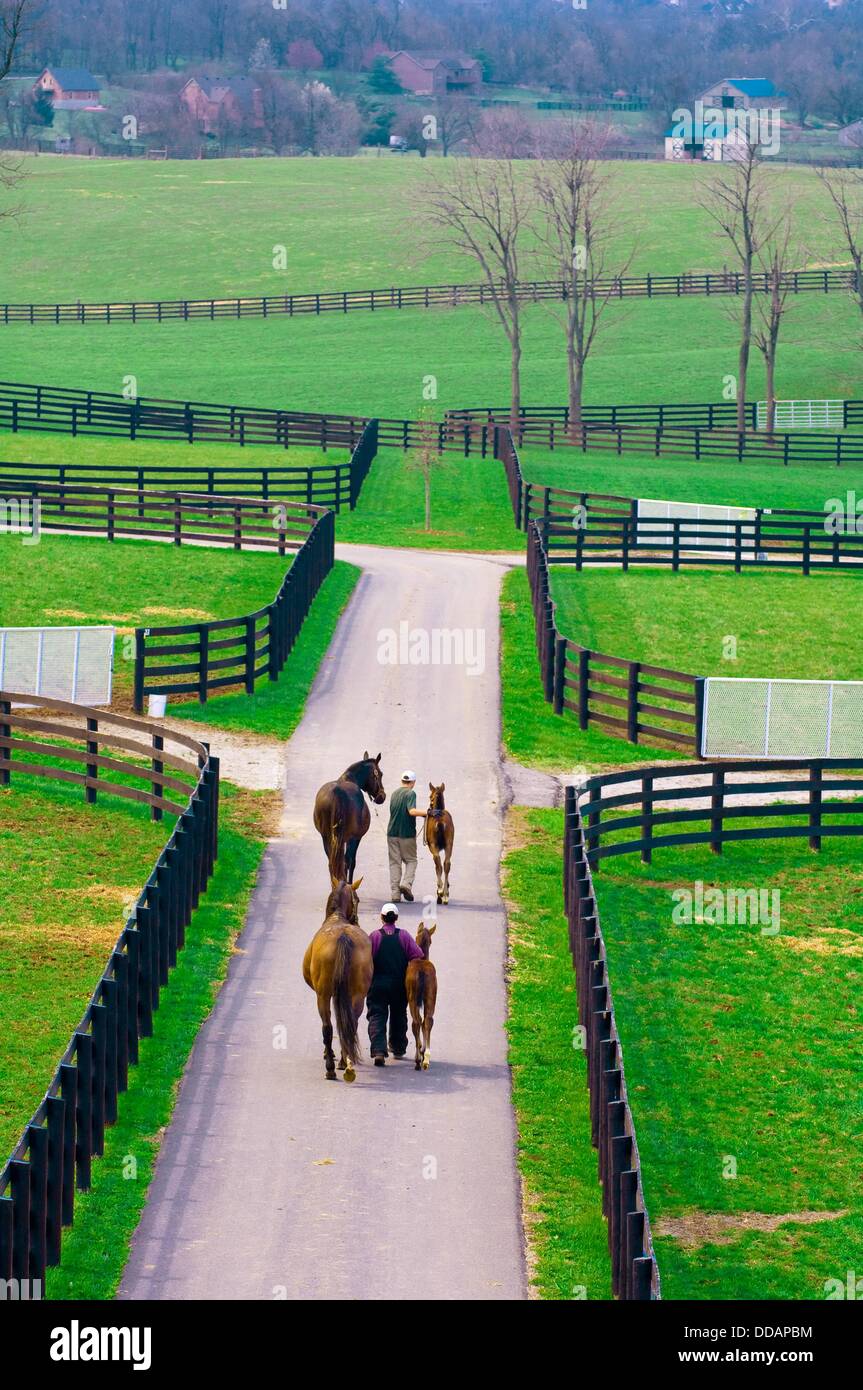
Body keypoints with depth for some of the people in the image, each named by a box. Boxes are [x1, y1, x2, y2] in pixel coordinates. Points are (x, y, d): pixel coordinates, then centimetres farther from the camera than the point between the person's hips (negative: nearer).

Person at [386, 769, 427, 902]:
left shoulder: (394, 793, 10)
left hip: (392, 833, 5)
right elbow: (412, 811, -24)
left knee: (394, 862, 7)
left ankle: (395, 893, 3)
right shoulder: (411, 793, -10)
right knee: (411, 860, 9)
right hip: (407, 833, -5)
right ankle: (406, 883, -13)